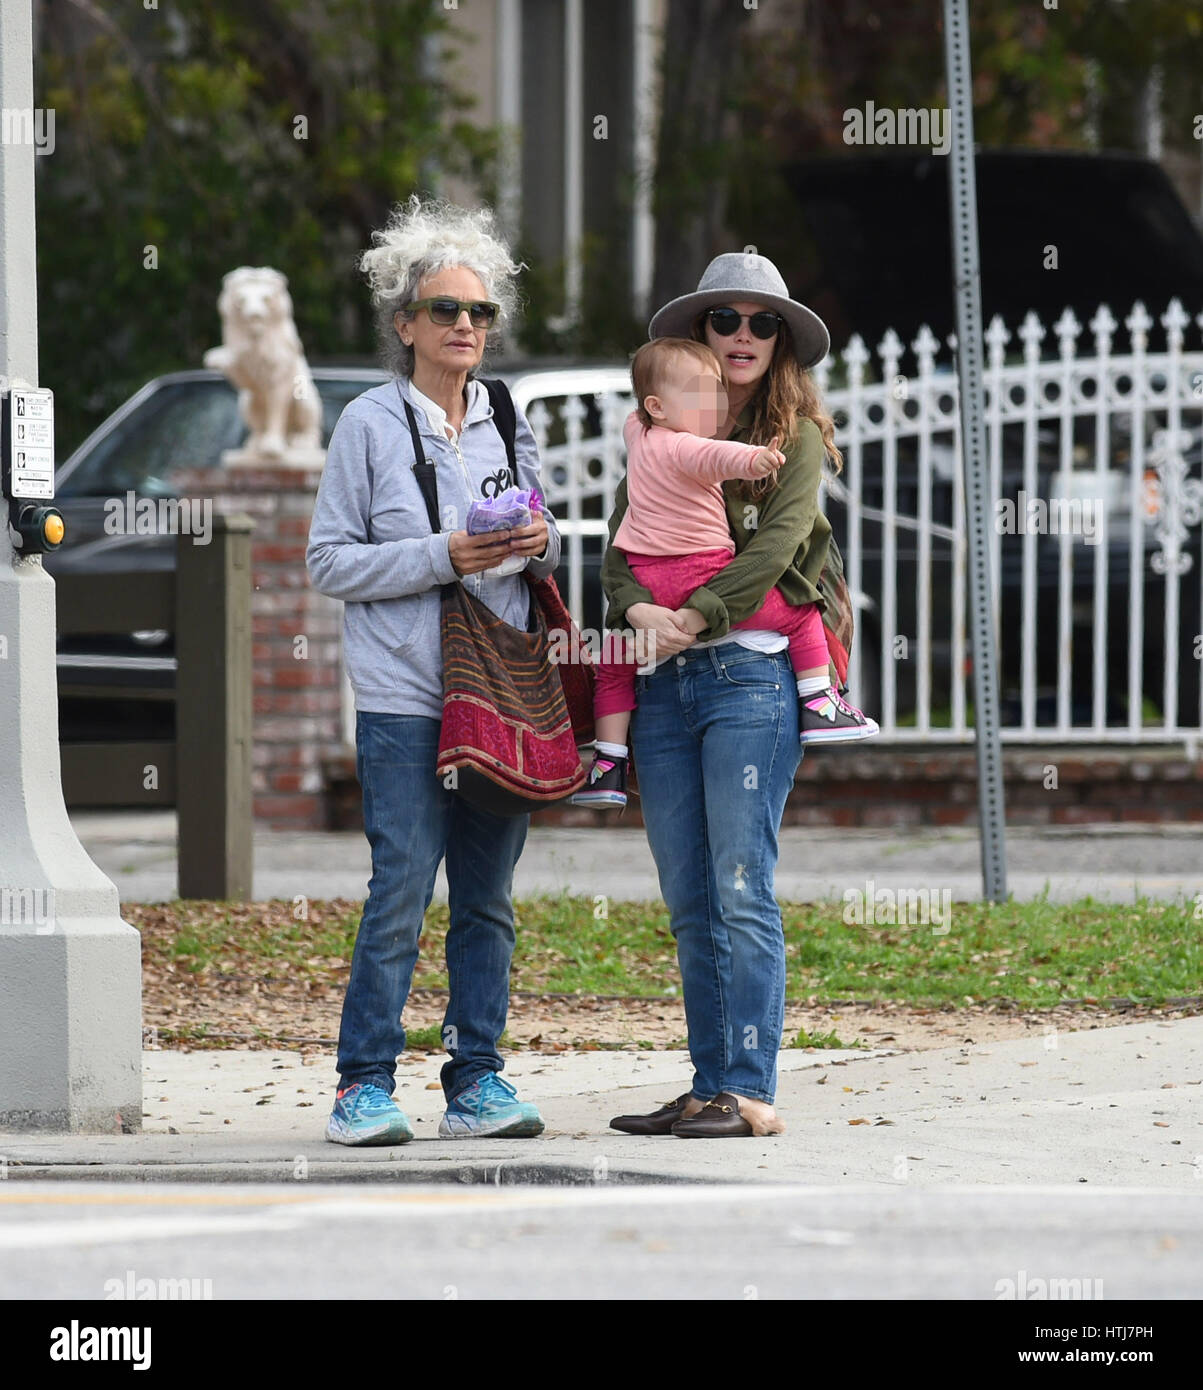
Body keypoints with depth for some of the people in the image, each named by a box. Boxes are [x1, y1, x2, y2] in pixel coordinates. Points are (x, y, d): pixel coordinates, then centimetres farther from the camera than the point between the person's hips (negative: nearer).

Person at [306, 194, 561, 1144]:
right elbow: (331, 561, -4)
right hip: (405, 699, -5)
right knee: (402, 894, -9)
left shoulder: (507, 424, 13)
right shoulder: (370, 424, -1)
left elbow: (548, 551, 22)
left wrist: (540, 547, -2)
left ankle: (477, 1081, 12)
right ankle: (366, 1085, -2)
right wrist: (443, 558, -15)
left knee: (488, 897, 6)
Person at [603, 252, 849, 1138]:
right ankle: (710, 1089, 8)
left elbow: (774, 548, -8)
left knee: (742, 890, -11)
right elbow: (622, 542, 7)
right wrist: (637, 609, -13)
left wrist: (694, 619, -17)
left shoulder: (795, 437, 5)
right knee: (690, 902, 5)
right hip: (664, 683, 5)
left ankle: (752, 1092, -12)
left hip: (751, 673, -5)